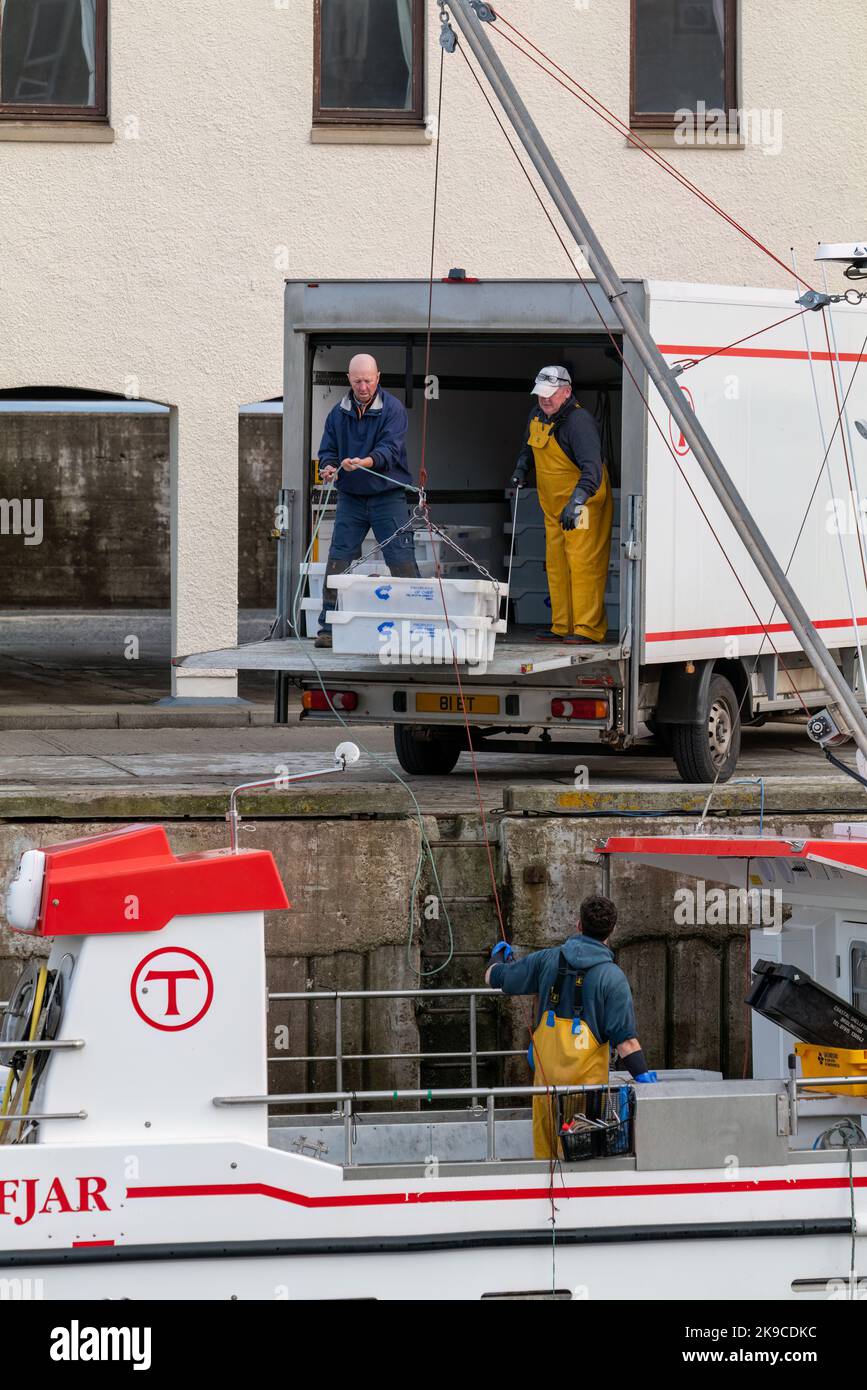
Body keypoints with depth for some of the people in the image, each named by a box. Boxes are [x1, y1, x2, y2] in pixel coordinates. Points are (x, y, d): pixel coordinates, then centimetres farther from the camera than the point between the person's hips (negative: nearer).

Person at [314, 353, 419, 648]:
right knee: (337, 562, 0)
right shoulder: (338, 413, 7)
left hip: (388, 496, -4)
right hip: (350, 498, 4)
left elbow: (390, 449, -19)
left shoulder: (393, 409, -7)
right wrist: (328, 466, -16)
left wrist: (366, 462, -39)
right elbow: (327, 449, 8)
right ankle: (329, 628, 6)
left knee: (402, 562, -7)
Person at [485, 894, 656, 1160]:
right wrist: (641, 1073, -10)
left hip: (546, 1068, 4)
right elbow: (624, 1037, -14)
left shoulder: (548, 959, 1)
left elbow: (494, 977, 13)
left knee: (545, 1145, 14)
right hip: (586, 1074, -3)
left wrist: (499, 956, 34)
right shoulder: (612, 976, -9)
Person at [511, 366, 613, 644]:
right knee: (556, 566, 11)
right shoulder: (537, 416, 4)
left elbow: (592, 468, -36)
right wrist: (521, 469, 6)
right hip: (553, 506, 9)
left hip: (584, 504, -9)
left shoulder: (579, 421, -24)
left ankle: (587, 628, -14)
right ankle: (562, 627, 17)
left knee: (583, 563, -13)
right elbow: (529, 447, 26)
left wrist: (576, 501, -49)